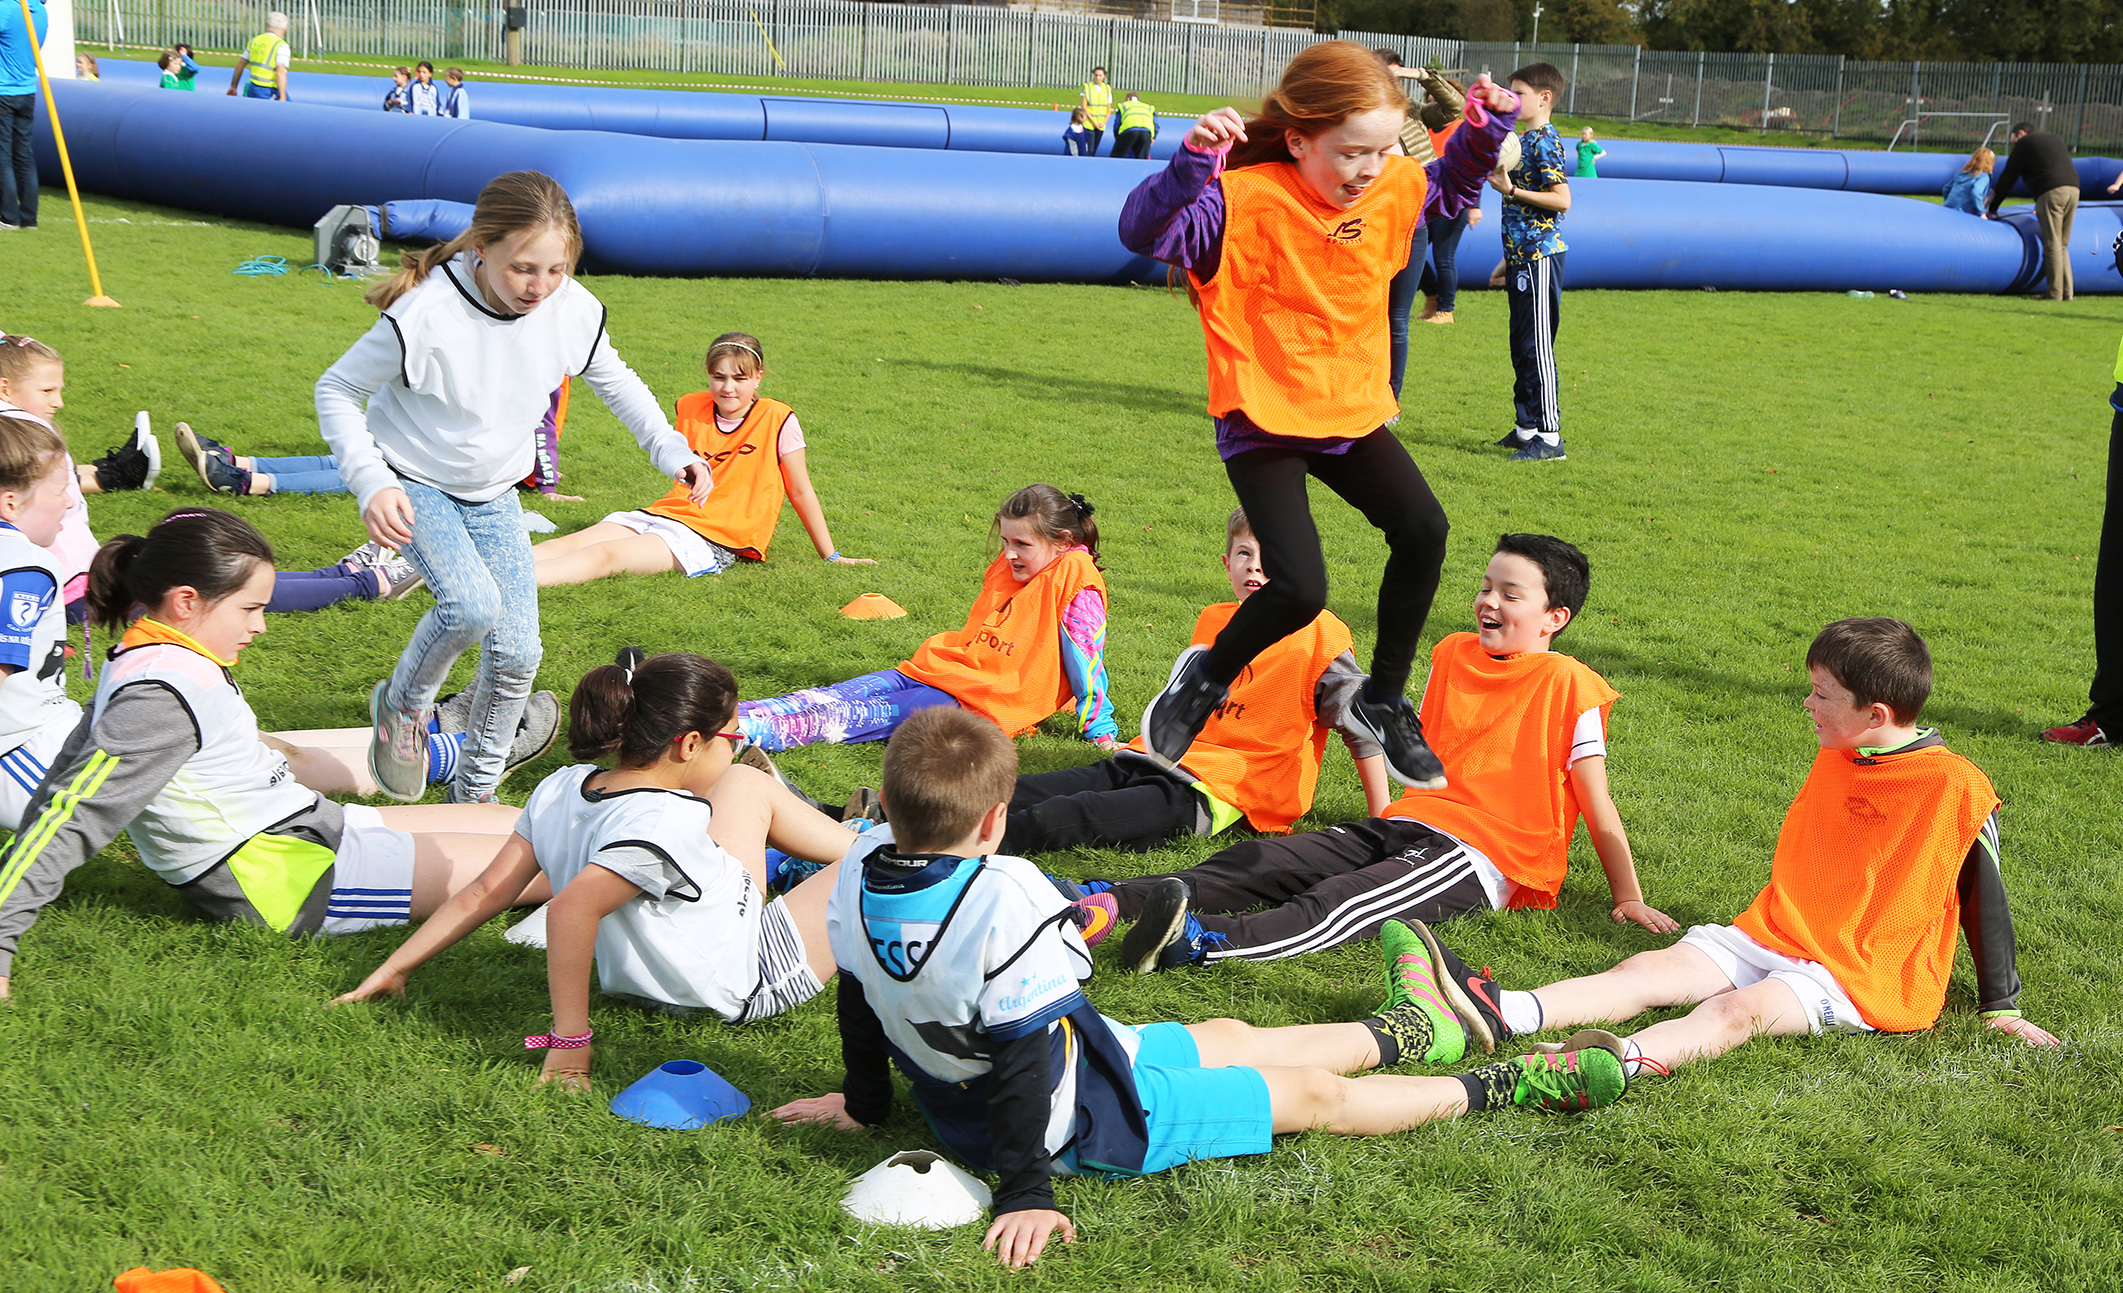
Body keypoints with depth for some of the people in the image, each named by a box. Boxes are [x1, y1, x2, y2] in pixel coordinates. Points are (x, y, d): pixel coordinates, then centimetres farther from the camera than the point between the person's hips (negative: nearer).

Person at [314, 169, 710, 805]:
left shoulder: (574, 311, -16)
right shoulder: (427, 316, -30)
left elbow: (614, 379, 7)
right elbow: (337, 390, -17)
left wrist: (670, 449, -3)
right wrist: (371, 484, -28)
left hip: (493, 496, 5)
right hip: (414, 484, -5)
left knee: (516, 654, -1)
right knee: (472, 604, -30)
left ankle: (475, 792, 23)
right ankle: (402, 705, 2)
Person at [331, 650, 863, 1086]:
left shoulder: (561, 789, -9)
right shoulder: (667, 825, -33)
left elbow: (486, 891, -6)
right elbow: (571, 909, -42)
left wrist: (395, 968, 1)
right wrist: (570, 1039, -36)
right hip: (755, 982, -8)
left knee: (749, 784, 18)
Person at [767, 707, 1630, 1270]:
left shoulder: (859, 874, -11)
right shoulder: (1005, 900, -36)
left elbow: (856, 1001, 5)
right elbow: (1023, 1051, -31)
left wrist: (864, 1103, 21)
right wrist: (1026, 1195, -22)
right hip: (1083, 1120, -8)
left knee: (1233, 1038, 26)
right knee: (1311, 1093, 9)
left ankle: (1404, 1030, 47)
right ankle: (1500, 1090, 26)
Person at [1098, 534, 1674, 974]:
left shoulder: (1567, 684, -2)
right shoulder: (1453, 654, 17)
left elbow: (1597, 801, -1)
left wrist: (1629, 899, 0)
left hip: (1482, 859, -7)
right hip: (1406, 825, 7)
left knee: (1340, 904, -33)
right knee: (1260, 861, -17)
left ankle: (1205, 941, -58)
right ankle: (1109, 900, -34)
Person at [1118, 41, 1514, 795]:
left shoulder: (1395, 191, 0)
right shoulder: (1246, 201, -19)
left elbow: (1452, 187, 23)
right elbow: (1145, 232, -30)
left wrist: (1485, 131, 4)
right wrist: (1192, 164, -47)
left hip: (1352, 413, 6)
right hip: (1264, 422, -6)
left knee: (1423, 531, -13)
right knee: (1299, 591, -17)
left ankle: (1383, 701, 8)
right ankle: (1205, 678, 15)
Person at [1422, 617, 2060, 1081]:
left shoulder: (1957, 786, -8)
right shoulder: (1834, 762, 13)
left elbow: (1984, 893, -2)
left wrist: (2000, 1006, 3)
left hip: (1863, 976, -6)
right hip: (1773, 937, 6)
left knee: (1741, 1010, -34)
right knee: (1647, 970, -18)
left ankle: (1622, 1063, -62)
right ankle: (1499, 1014, -38)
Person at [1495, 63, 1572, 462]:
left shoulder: (1544, 142, -12)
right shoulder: (1523, 140, 17)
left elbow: (1561, 200, -20)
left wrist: (1511, 191, -20)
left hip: (1540, 258, -10)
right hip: (1524, 257, 10)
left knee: (1537, 346, -9)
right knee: (1522, 346, 13)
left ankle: (1549, 436, -8)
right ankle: (1527, 429, 20)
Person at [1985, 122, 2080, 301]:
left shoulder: (2024, 143, 9)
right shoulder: (2056, 140, 31)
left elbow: (2008, 177, 9)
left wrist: (1992, 209, 16)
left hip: (2051, 192, -7)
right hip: (2073, 189, 7)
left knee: (2052, 246, -6)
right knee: (2062, 247, 12)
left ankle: (2055, 294, -9)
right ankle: (2067, 293, 6)